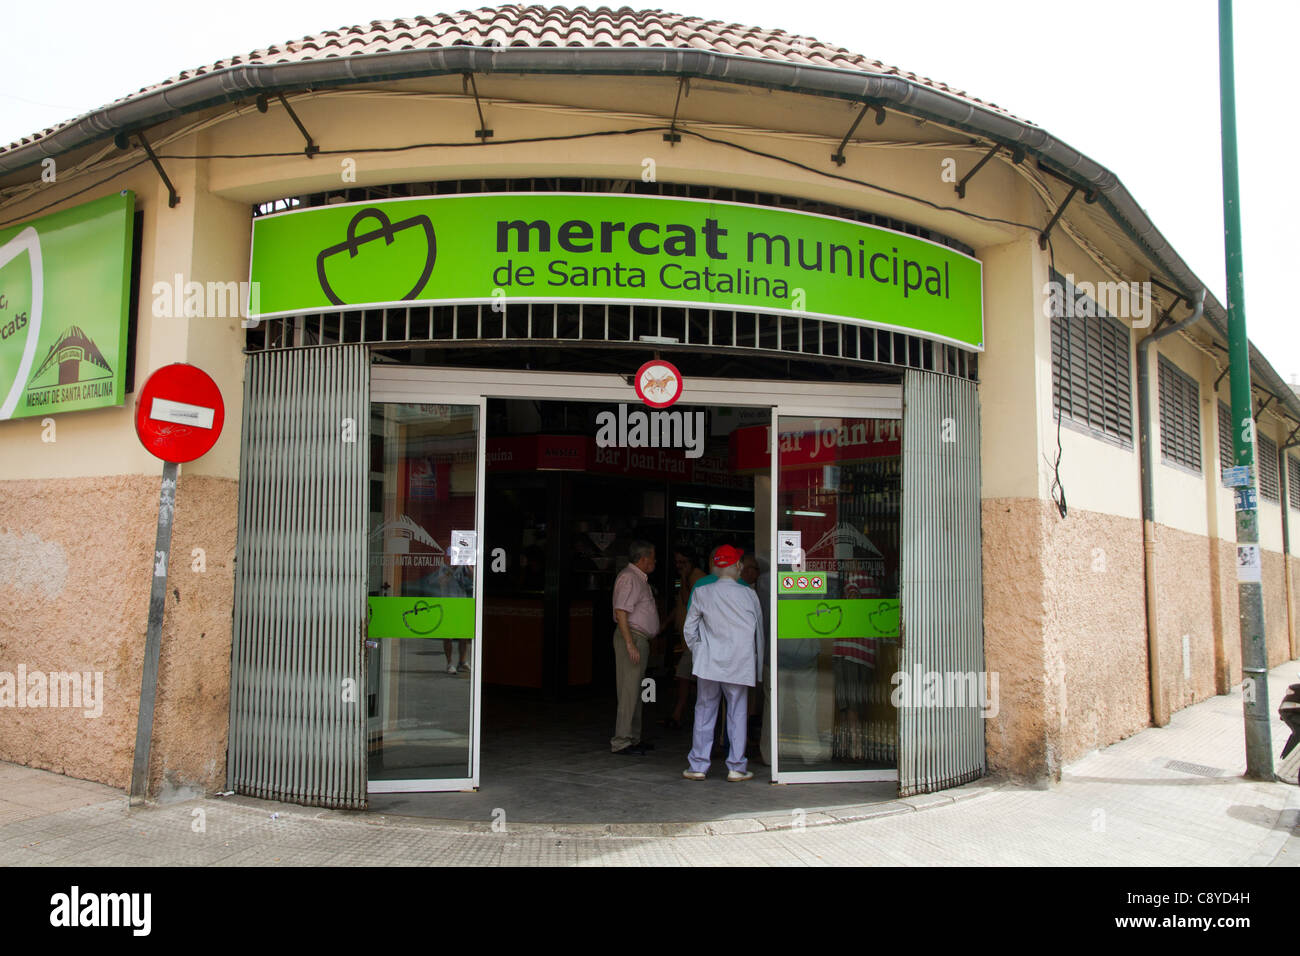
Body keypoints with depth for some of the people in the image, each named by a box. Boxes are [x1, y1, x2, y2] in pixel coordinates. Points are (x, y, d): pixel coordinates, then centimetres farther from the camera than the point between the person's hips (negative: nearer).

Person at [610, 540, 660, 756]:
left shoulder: (640, 579, 19)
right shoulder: (628, 578, -13)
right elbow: (621, 612, -21)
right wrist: (630, 644, -25)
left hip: (639, 640, 10)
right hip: (631, 637, -10)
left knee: (635, 691, 13)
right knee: (629, 691, -9)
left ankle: (633, 739, 20)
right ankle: (621, 742, -6)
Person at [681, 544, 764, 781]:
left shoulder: (701, 593, -2)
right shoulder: (748, 594, -3)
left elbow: (689, 628, 3)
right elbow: (758, 631, 6)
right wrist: (757, 663, 17)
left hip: (709, 662, 1)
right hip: (740, 664, 0)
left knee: (704, 712, 9)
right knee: (738, 713, 7)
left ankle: (698, 766, 12)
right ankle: (737, 767, 10)